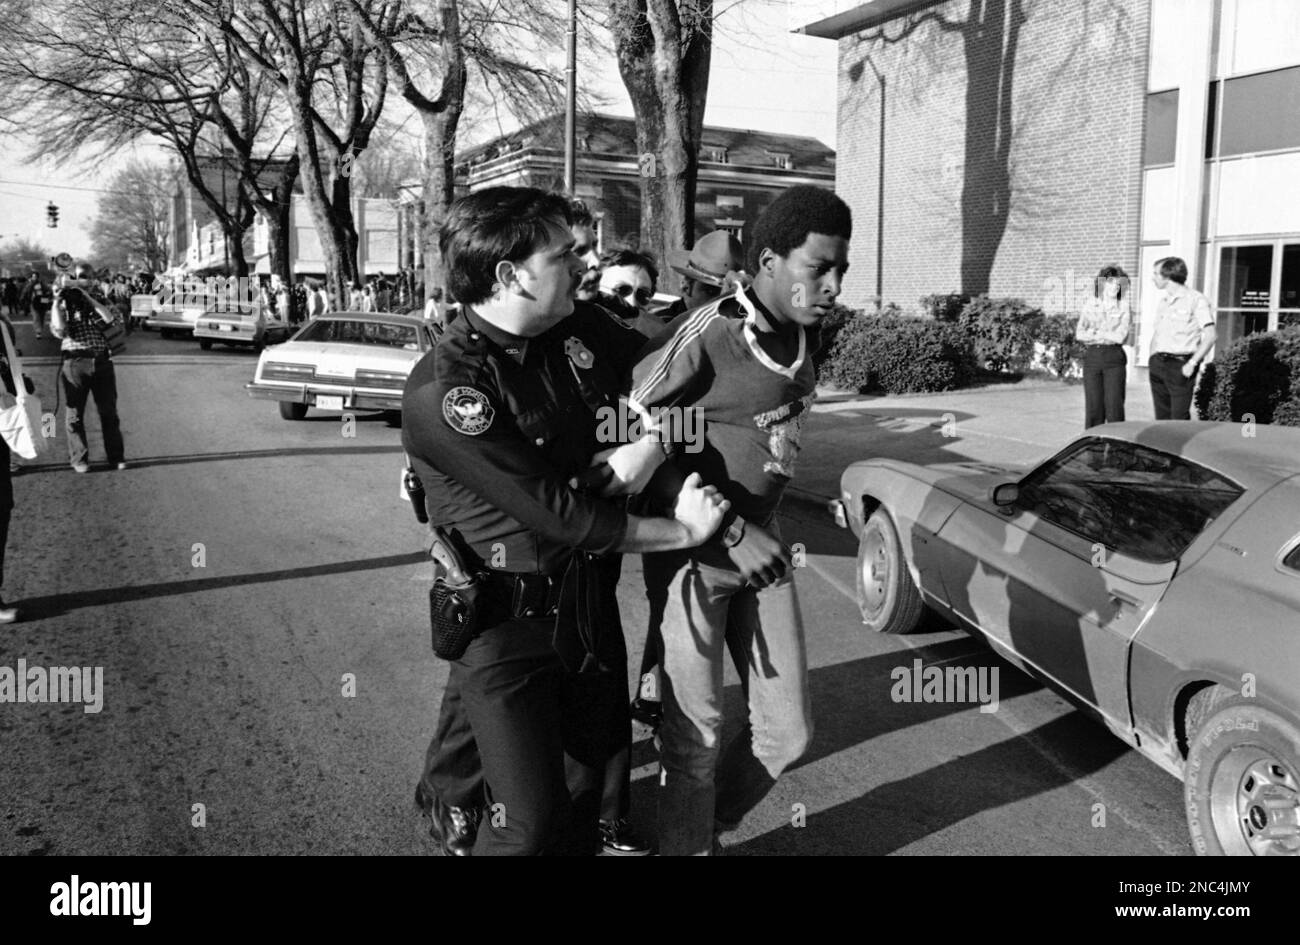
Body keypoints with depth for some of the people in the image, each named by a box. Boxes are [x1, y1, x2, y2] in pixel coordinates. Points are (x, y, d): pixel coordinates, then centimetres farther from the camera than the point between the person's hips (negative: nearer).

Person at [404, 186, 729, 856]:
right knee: (530, 823, -3)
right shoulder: (443, 391, -24)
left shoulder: (581, 329, -5)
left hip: (589, 596, 7)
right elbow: (559, 514, -22)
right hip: (505, 621, -6)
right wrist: (680, 532, -14)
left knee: (592, 773, 19)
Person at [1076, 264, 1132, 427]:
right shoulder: (1090, 305, 9)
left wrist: (1094, 333, -4)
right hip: (1091, 357, 2)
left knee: (1114, 406, -5)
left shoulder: (1124, 308, 3)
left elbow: (1120, 336, -9)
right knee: (1093, 406, 1)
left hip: (1114, 358, -1)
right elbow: (1079, 334, 1)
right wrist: (1109, 335, -7)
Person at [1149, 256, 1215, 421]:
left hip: (1180, 365, -7)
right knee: (1161, 418, 6)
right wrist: (1151, 362, 12)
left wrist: (1192, 363, -16)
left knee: (1179, 419, -10)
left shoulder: (1196, 300, -5)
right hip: (1158, 363, 7)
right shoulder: (1161, 301, 18)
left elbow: (1210, 337, -10)